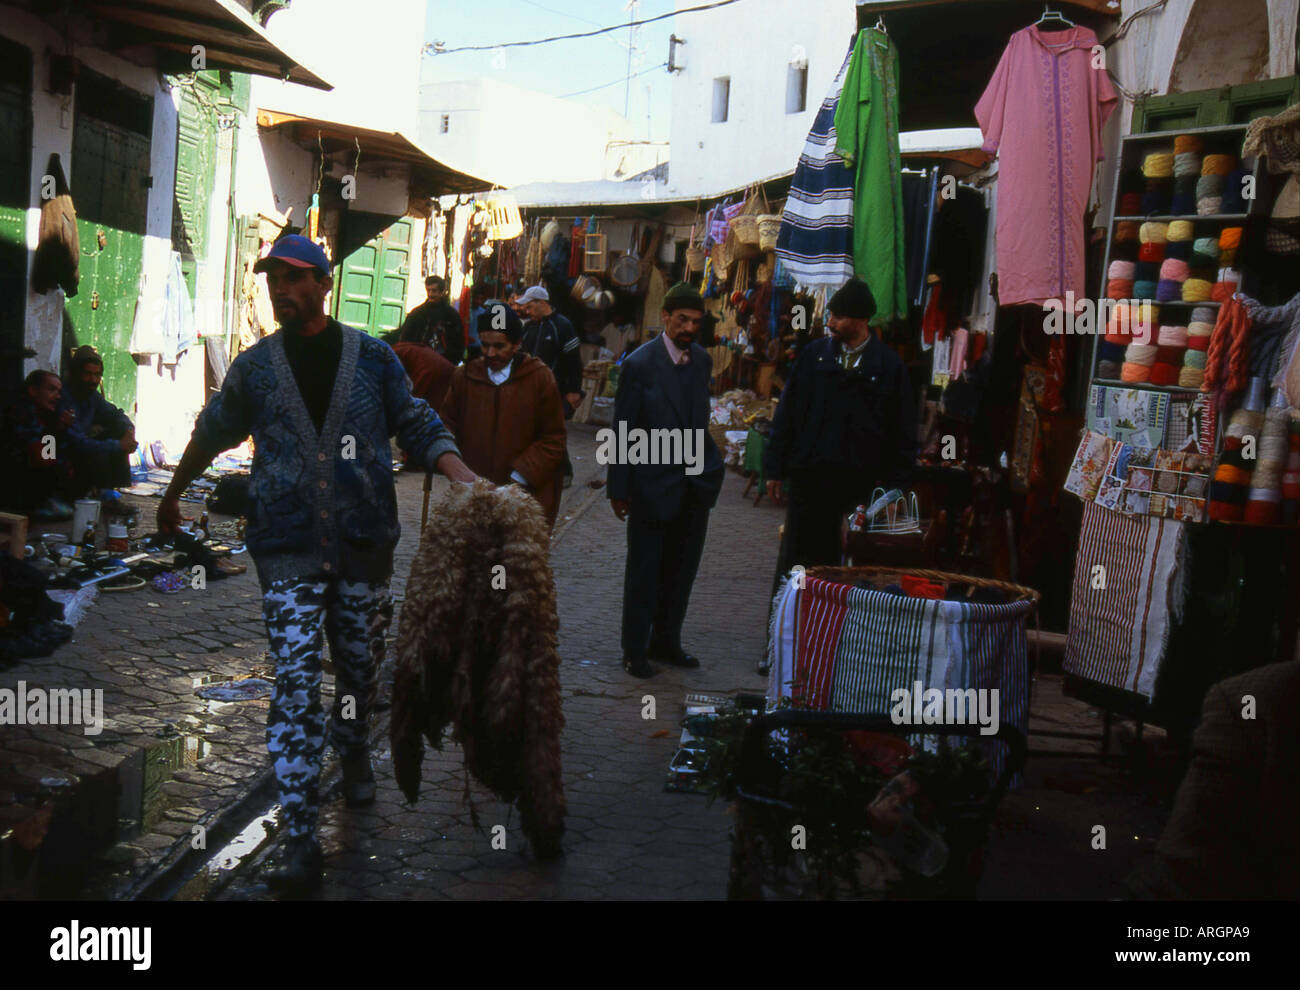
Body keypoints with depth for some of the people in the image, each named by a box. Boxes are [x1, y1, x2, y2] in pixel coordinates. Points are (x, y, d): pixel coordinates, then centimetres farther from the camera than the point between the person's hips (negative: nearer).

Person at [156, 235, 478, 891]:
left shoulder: (373, 358, 3)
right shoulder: (253, 368, 6)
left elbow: (418, 426, 6)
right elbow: (210, 435, 20)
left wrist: (467, 480, -10)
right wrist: (172, 498, 31)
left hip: (364, 545, 1)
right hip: (288, 552, -1)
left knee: (360, 666, 13)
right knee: (294, 683, -9)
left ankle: (353, 757, 44)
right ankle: (300, 840, -7)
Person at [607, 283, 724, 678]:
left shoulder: (701, 359, 5)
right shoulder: (639, 364, -13)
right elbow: (622, 430, -9)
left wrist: (708, 467, 8)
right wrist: (619, 489, -8)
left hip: (694, 484, 6)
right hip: (653, 485, -6)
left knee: (682, 569, 15)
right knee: (644, 571, 6)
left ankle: (665, 640, 31)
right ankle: (634, 649, 19)